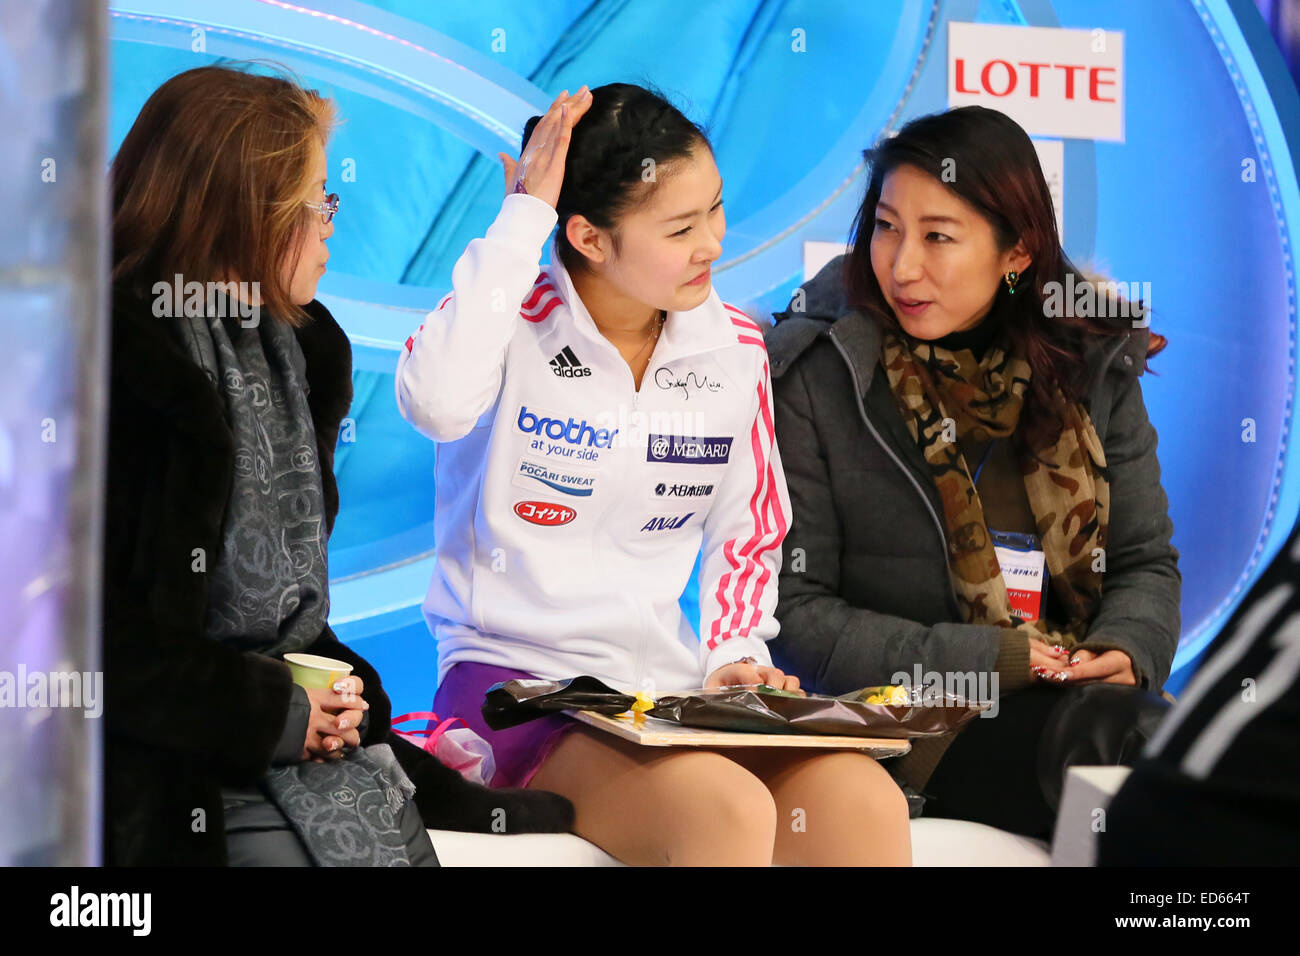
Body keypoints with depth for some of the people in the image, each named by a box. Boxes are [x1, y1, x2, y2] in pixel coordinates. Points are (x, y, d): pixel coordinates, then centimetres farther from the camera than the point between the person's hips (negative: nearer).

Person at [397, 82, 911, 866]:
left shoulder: (734, 348, 9)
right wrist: (522, 217, -20)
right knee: (729, 811, -33)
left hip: (670, 687, 5)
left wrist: (735, 655, 1)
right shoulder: (513, 320, -5)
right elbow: (437, 403, -30)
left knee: (866, 803, -24)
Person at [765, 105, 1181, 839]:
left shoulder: (1093, 367, 11)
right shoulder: (814, 378, 0)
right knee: (1105, 733, -36)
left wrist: (1126, 649, -7)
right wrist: (992, 661, -11)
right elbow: (793, 608, -2)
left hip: (1079, 694, 4)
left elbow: (1146, 563, 17)